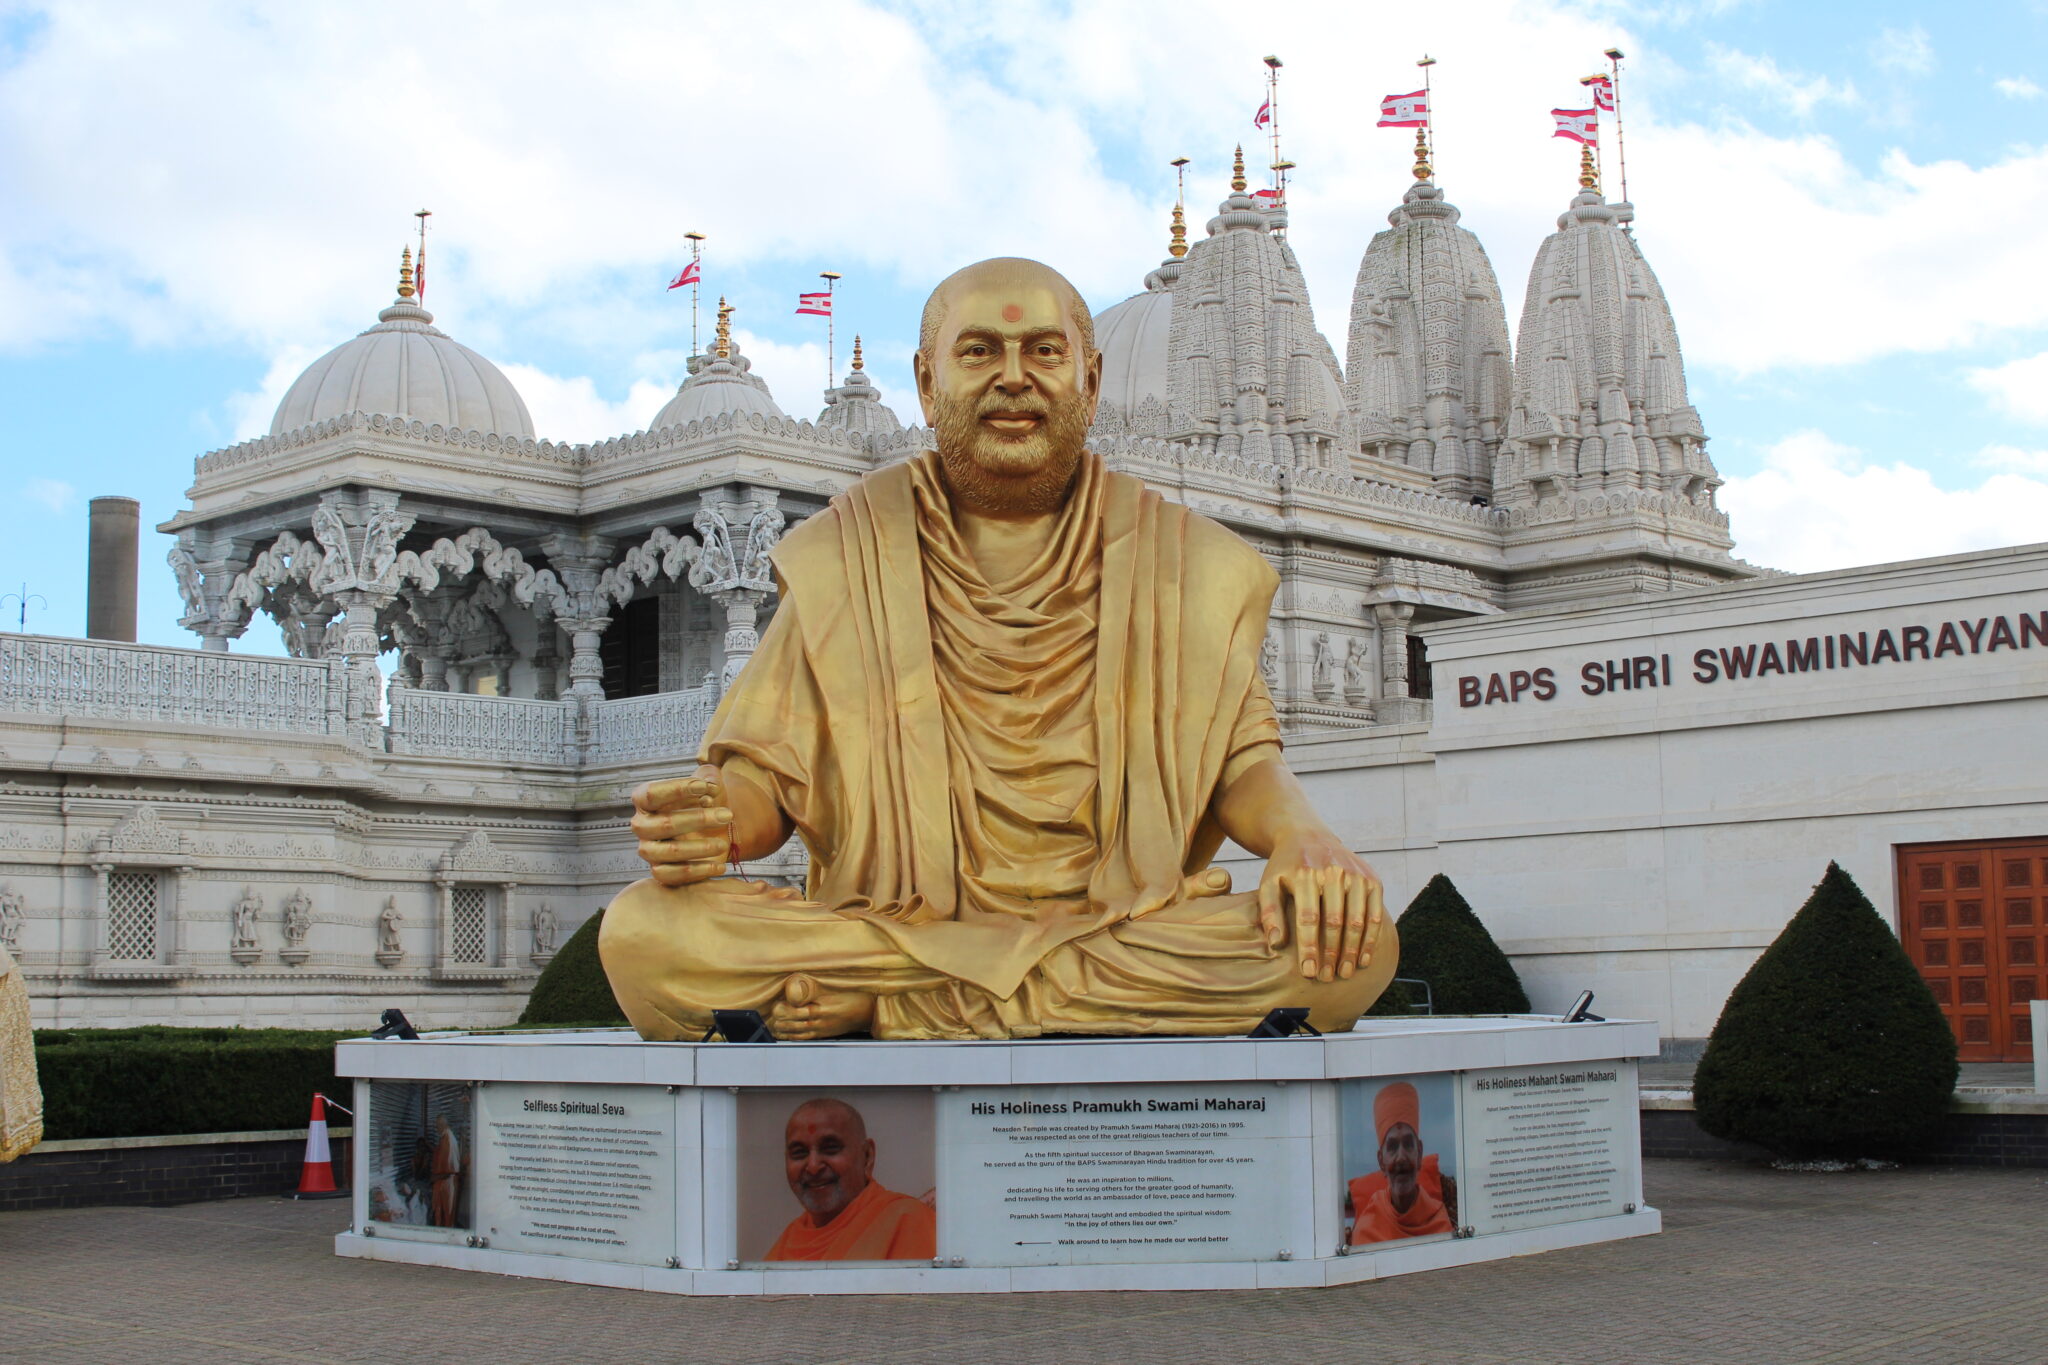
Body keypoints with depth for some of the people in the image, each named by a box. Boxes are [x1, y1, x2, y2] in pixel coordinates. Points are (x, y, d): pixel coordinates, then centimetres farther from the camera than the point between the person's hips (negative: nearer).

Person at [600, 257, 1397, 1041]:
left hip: (1128, 932, 2)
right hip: (892, 920, -2)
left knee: (1352, 948, -30)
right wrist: (721, 818, -18)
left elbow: (1239, 752, 9)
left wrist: (1300, 835, -15)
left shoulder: (1182, 563, 12)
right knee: (645, 934, -27)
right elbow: (768, 766, 7)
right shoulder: (844, 556, 11)